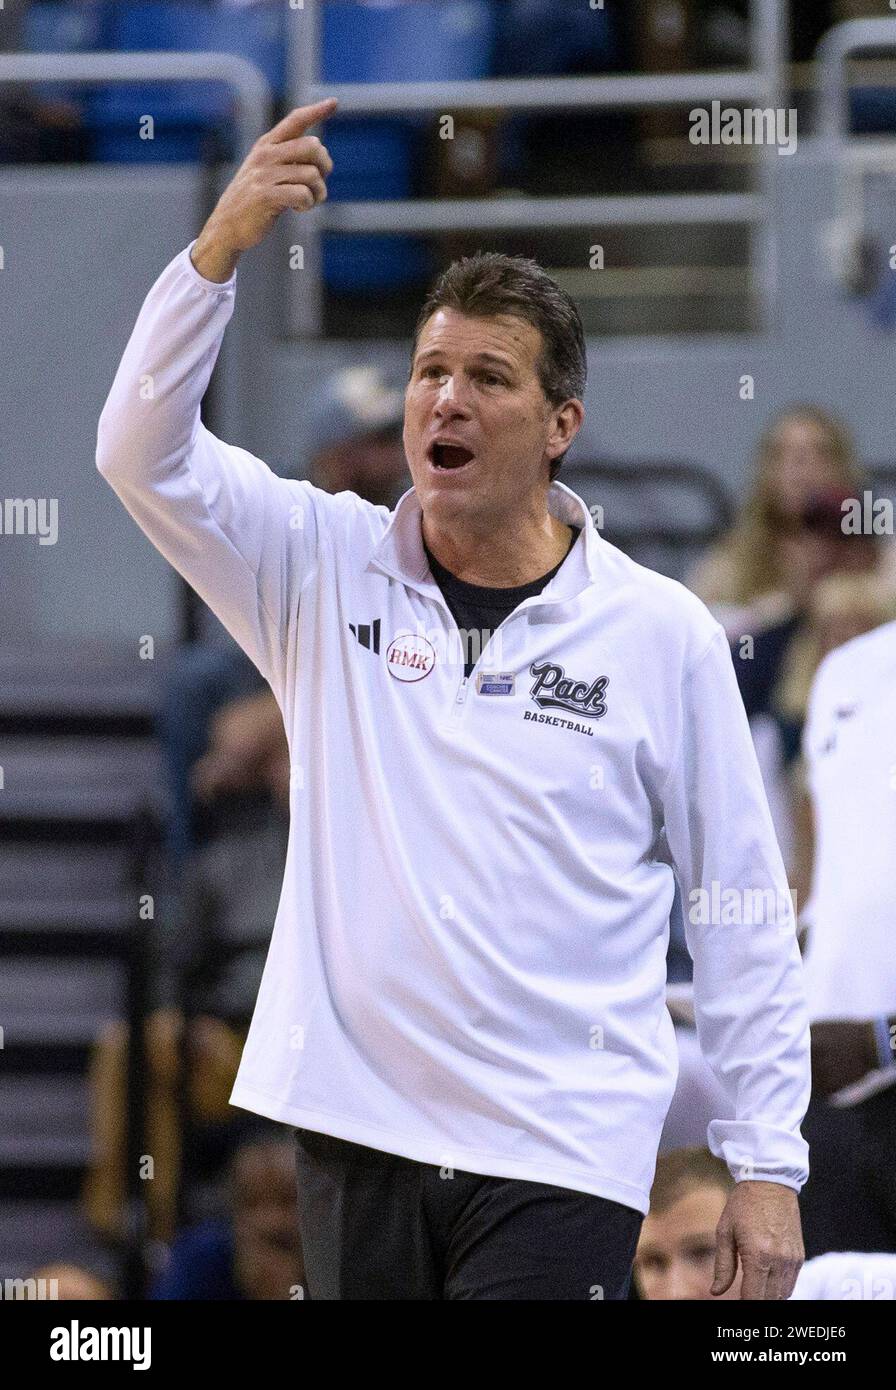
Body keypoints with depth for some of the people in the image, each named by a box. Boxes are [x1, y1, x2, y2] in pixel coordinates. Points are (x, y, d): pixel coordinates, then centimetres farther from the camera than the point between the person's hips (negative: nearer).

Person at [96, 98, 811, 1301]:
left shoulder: (663, 634, 1)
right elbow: (143, 454, -6)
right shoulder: (326, 573, 6)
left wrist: (766, 1163, 0)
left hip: (560, 1157, -3)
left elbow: (742, 912, 4)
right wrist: (223, 245, -18)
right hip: (355, 1132, 3)